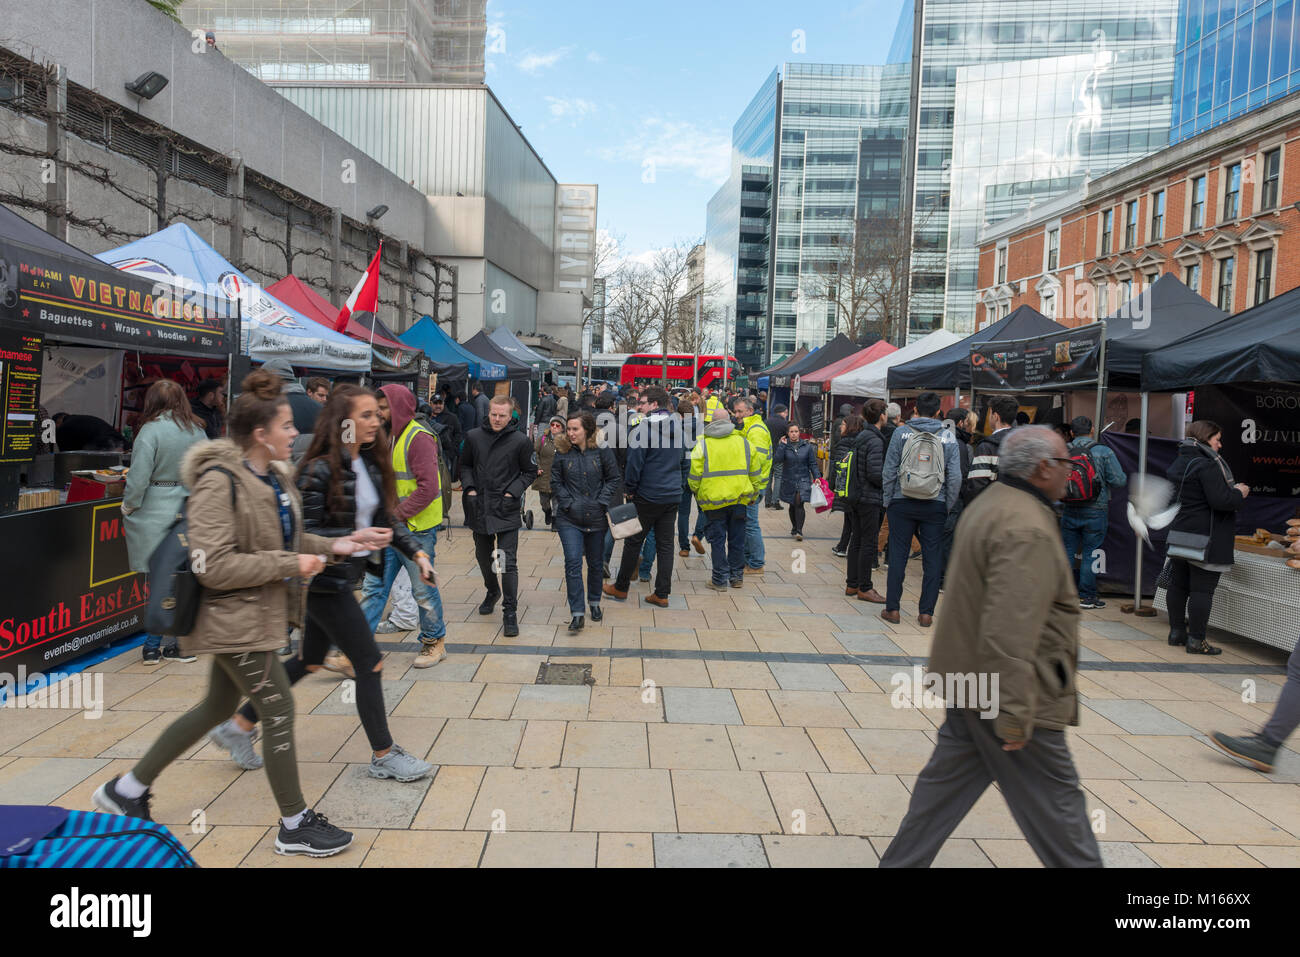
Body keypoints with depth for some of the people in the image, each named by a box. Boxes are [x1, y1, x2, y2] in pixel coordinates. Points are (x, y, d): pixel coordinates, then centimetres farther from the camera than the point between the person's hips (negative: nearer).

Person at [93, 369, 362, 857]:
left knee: (217, 707, 22)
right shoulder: (220, 482, -22)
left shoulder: (274, 477, 5)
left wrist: (332, 546, 3)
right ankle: (295, 826, 17)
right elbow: (213, 565, -26)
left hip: (258, 614, 10)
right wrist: (290, 564, -23)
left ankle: (127, 789, 41)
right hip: (235, 620, -10)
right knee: (279, 711, 0)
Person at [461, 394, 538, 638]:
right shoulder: (473, 437, 3)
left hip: (507, 510, -4)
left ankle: (510, 611, -1)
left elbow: (530, 471, 4)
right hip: (479, 508, 4)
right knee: (483, 556, 19)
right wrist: (469, 487, -1)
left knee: (508, 562, -8)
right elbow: (465, 465, 15)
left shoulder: (520, 441, -5)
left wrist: (513, 492, -8)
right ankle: (493, 592, 45)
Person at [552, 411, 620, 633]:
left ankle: (594, 602, 36)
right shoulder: (561, 451, -3)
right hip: (569, 518, -1)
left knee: (595, 563, 14)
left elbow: (613, 478, 2)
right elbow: (555, 482, 3)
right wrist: (567, 503, -8)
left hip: (596, 517, 1)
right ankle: (576, 614, -7)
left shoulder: (602, 450, -4)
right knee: (573, 563, -10)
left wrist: (602, 502, -7)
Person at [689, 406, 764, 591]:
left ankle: (720, 580, 8)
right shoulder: (743, 442, 4)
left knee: (718, 540, 5)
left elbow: (694, 475, -5)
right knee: (737, 539, 12)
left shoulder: (703, 444, -4)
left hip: (714, 499, -2)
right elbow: (755, 472, 9)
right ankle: (737, 577, 22)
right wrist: (754, 494, 20)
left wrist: (698, 494, 11)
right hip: (740, 499, 3)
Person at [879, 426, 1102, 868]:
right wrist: (1016, 715, -25)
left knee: (947, 780, 18)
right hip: (1004, 695, -10)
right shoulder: (1027, 531, -23)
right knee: (1054, 802, 8)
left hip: (968, 682, 10)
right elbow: (1011, 632, -29)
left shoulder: (990, 504, 10)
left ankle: (901, 862, 27)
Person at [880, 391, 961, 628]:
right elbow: (955, 477, -1)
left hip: (902, 504, 0)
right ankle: (926, 613, 11)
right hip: (935, 506, 1)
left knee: (898, 555, 7)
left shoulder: (902, 432, -1)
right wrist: (948, 507, 8)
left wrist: (887, 500, 6)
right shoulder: (948, 437, 1)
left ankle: (892, 608, 12)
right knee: (932, 559, 7)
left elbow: (889, 470, -2)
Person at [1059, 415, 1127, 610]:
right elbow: (1119, 481, -8)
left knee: (1067, 552, 11)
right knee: (1090, 553, 4)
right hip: (1095, 512, -2)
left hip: (1069, 512, 2)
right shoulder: (1104, 452, -8)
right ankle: (1087, 596, 9)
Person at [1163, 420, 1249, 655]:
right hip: (1205, 538, -9)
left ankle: (1176, 631, 22)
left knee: (1178, 585, 14)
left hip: (1179, 534, 9)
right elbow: (1220, 501, -22)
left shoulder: (1178, 463, 12)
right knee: (1202, 589, -3)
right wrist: (1240, 493, -2)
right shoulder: (1207, 465, -16)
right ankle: (1196, 640, 1)